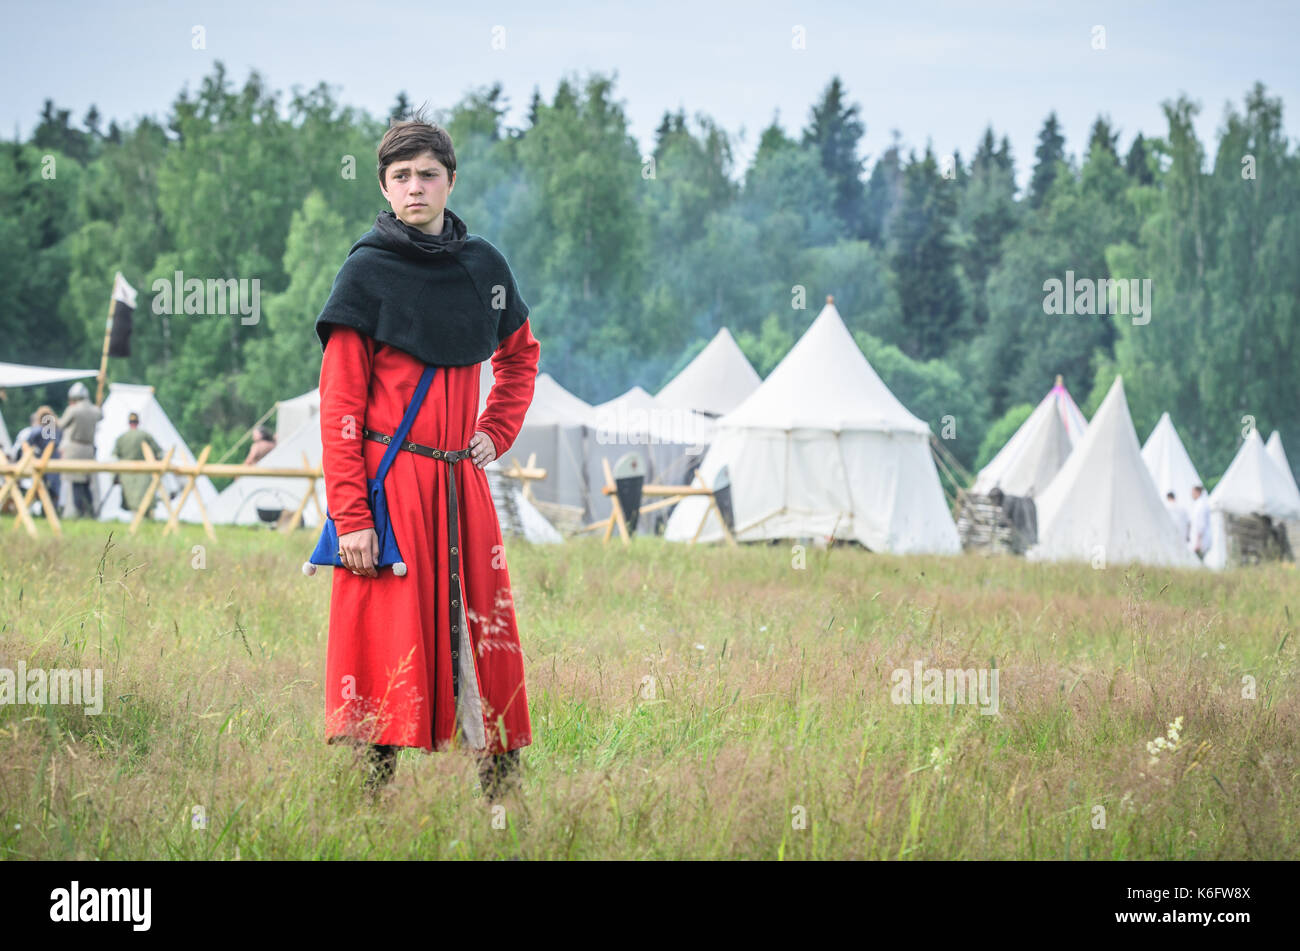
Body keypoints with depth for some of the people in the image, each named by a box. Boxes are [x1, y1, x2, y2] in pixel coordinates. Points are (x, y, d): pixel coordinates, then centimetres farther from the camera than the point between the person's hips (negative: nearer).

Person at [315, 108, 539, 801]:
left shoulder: (483, 266, 10)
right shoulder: (367, 270, -3)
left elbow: (520, 356, 29)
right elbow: (339, 404, -6)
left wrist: (496, 432, 13)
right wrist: (352, 516, -13)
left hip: (462, 484, 4)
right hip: (388, 483, -4)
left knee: (486, 644, 3)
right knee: (389, 643, -6)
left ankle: (503, 795, 9)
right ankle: (371, 799, -1)